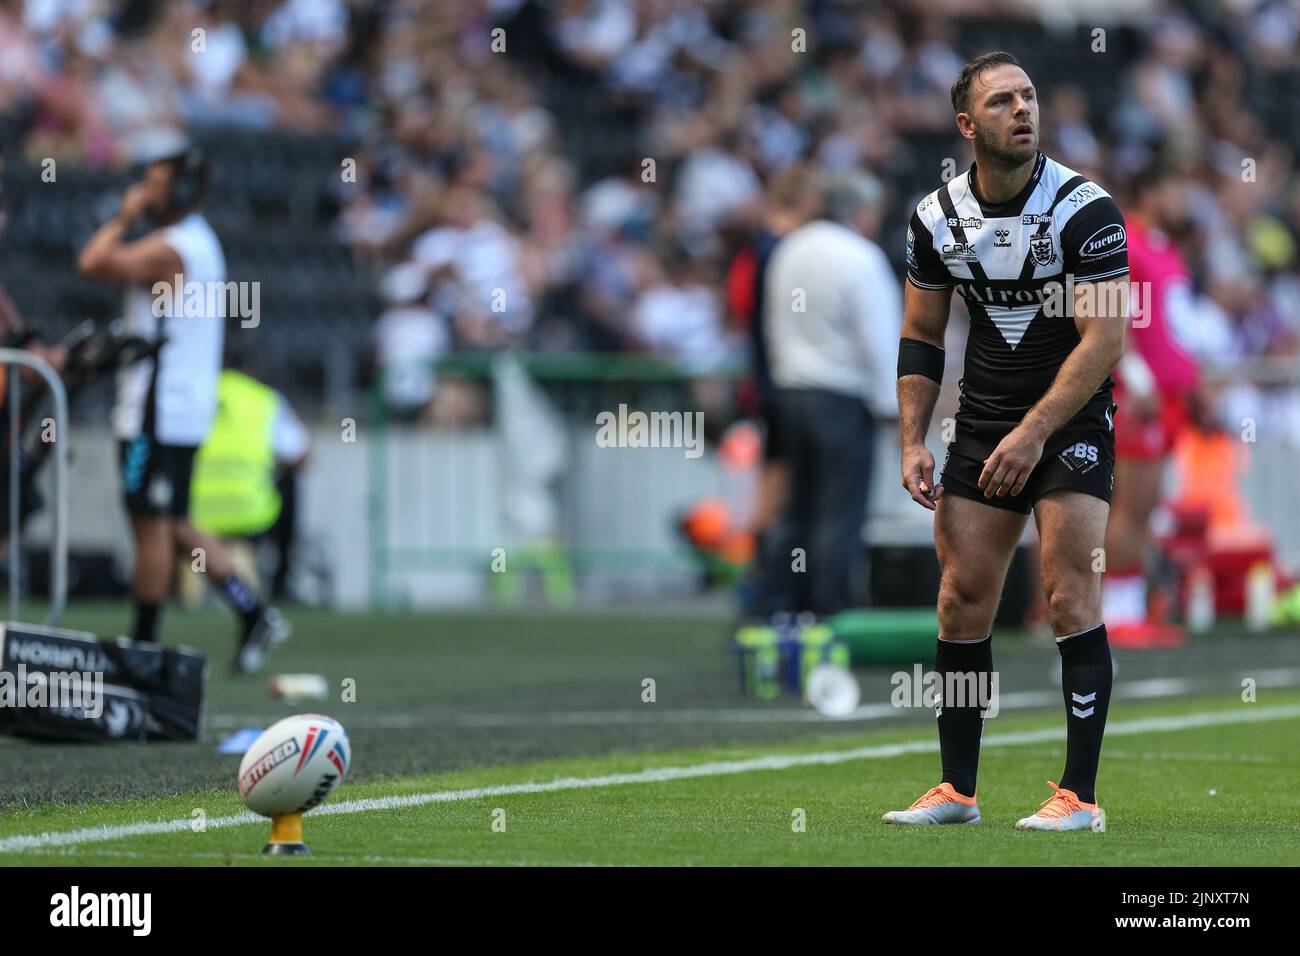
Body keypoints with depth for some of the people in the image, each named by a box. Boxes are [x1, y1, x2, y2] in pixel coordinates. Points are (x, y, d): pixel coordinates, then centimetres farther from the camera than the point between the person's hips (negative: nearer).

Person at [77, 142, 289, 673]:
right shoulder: (199, 241, 17)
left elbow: (94, 264, -25)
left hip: (160, 409, -10)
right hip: (184, 405, 10)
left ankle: (143, 644, 0)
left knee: (152, 524, -5)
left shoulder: (171, 249, -16)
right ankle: (254, 615, 8)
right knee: (170, 525, 13)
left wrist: (125, 216, -13)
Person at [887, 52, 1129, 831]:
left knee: (1071, 598, -12)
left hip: (1071, 424, -5)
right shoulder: (937, 217, 0)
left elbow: (1105, 339, -19)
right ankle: (957, 790, 12)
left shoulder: (1085, 209, -15)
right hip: (983, 429, 5)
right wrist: (913, 441, 2)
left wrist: (1035, 432, -23)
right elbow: (922, 336, 11)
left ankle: (1080, 795, -8)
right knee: (963, 599, 3)